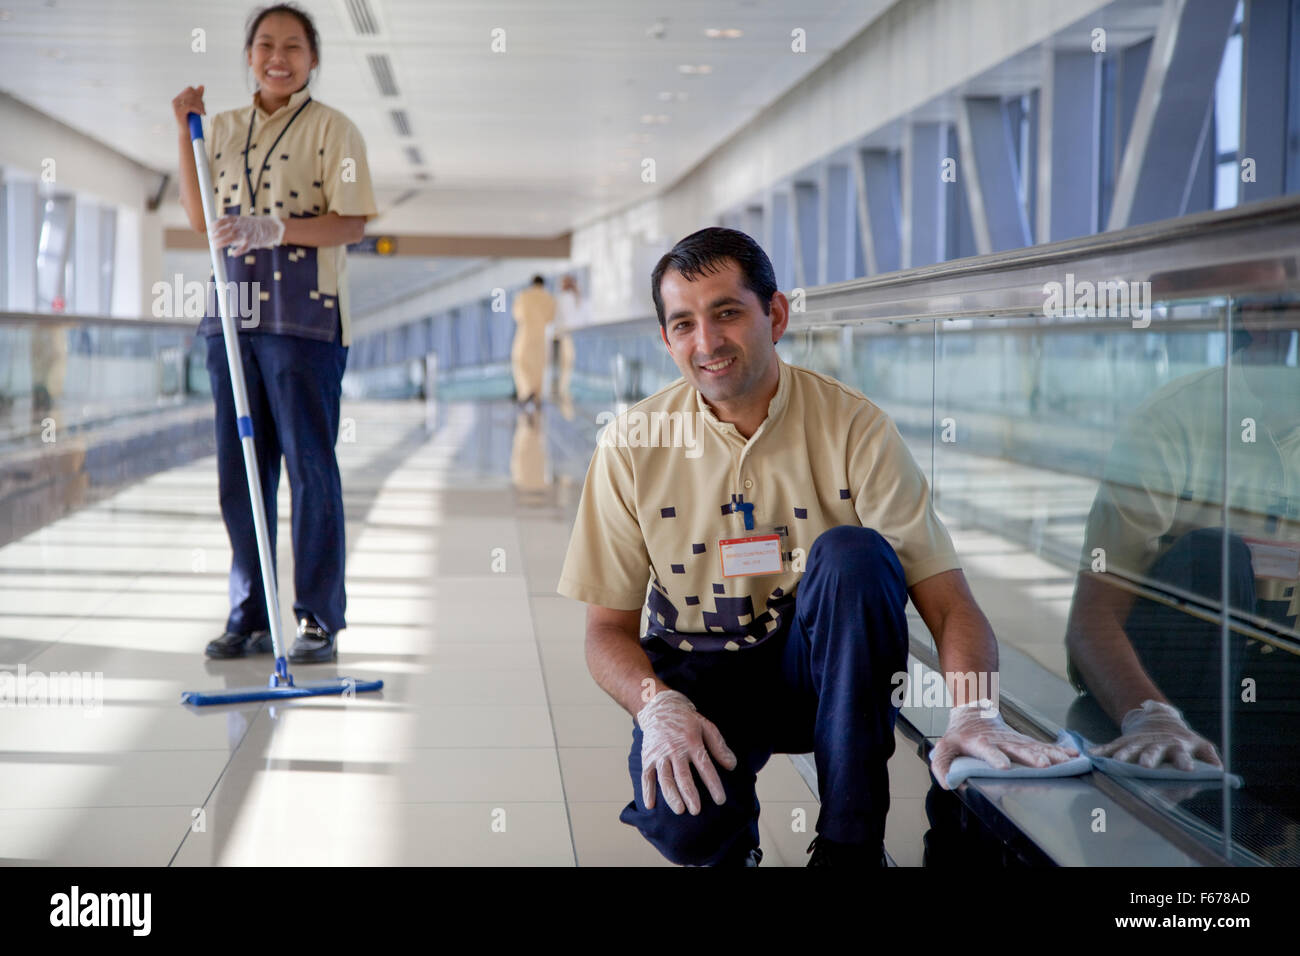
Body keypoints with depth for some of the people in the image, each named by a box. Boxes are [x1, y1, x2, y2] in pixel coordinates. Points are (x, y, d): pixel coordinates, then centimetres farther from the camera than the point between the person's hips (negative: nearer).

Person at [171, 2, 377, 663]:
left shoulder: (332, 129, 0)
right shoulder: (225, 128, 16)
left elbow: (351, 224, -8)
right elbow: (201, 218, 18)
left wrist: (272, 227, -21)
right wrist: (185, 131, 12)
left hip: (304, 318, -5)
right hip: (233, 313, 5)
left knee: (310, 466, -3)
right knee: (239, 470, 7)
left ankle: (320, 620, 3)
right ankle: (249, 616, 16)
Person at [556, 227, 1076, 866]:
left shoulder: (855, 428, -10)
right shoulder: (633, 443, -6)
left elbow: (948, 603, -15)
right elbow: (609, 628, -1)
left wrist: (971, 712, -36)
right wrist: (658, 706, -24)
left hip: (820, 669, 0)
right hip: (697, 675, 0)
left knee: (853, 553, -32)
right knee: (679, 820, -33)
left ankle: (851, 841, -23)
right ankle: (732, 839, 9)